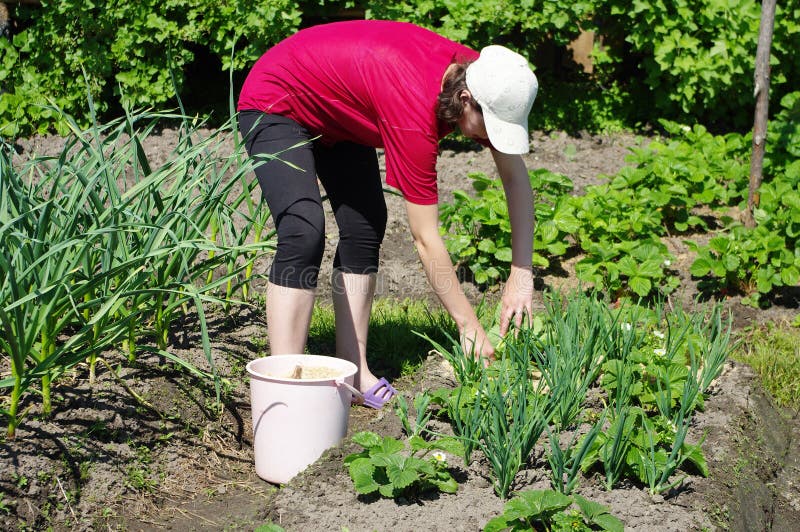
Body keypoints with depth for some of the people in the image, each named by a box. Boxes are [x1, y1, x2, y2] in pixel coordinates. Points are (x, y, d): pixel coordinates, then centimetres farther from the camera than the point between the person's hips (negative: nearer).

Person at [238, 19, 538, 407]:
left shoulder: (477, 75, -17)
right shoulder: (415, 113, -39)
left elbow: (516, 178, -7)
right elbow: (425, 238, -34)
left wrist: (522, 274, -14)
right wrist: (468, 325, -28)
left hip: (337, 111, 9)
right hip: (275, 103, -9)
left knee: (365, 227, 1)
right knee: (304, 233, -25)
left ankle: (353, 372, 5)